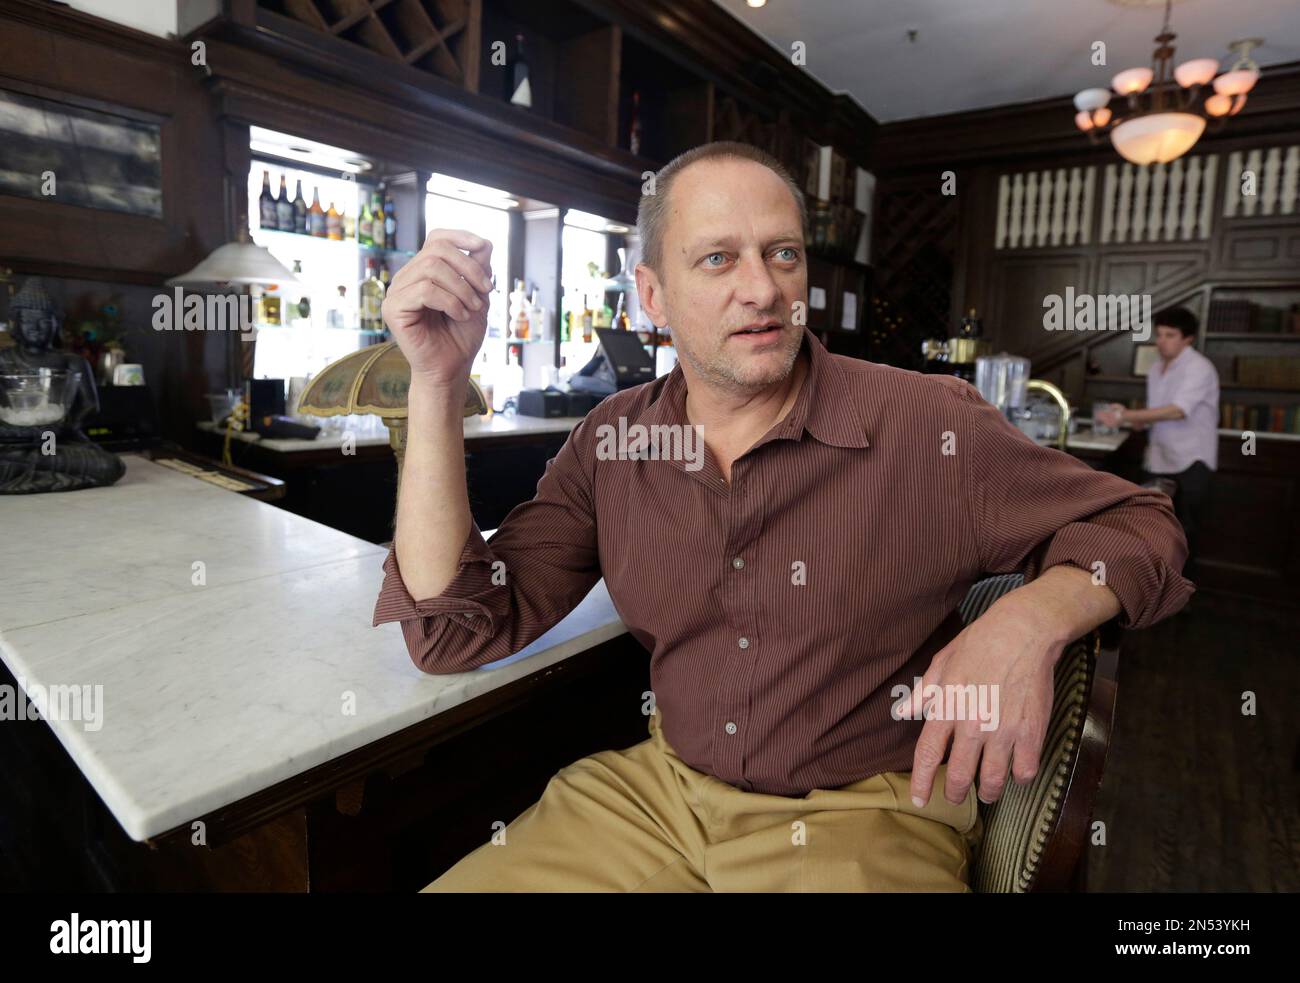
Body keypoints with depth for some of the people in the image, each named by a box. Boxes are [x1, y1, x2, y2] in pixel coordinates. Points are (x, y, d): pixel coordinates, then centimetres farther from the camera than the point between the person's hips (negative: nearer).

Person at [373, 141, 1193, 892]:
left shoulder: (931, 429, -14)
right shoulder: (613, 443, -5)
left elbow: (1140, 525, -1)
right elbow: (458, 629, -9)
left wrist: (1035, 620, -24)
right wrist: (439, 381, -17)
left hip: (869, 812, -1)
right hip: (660, 788, 2)